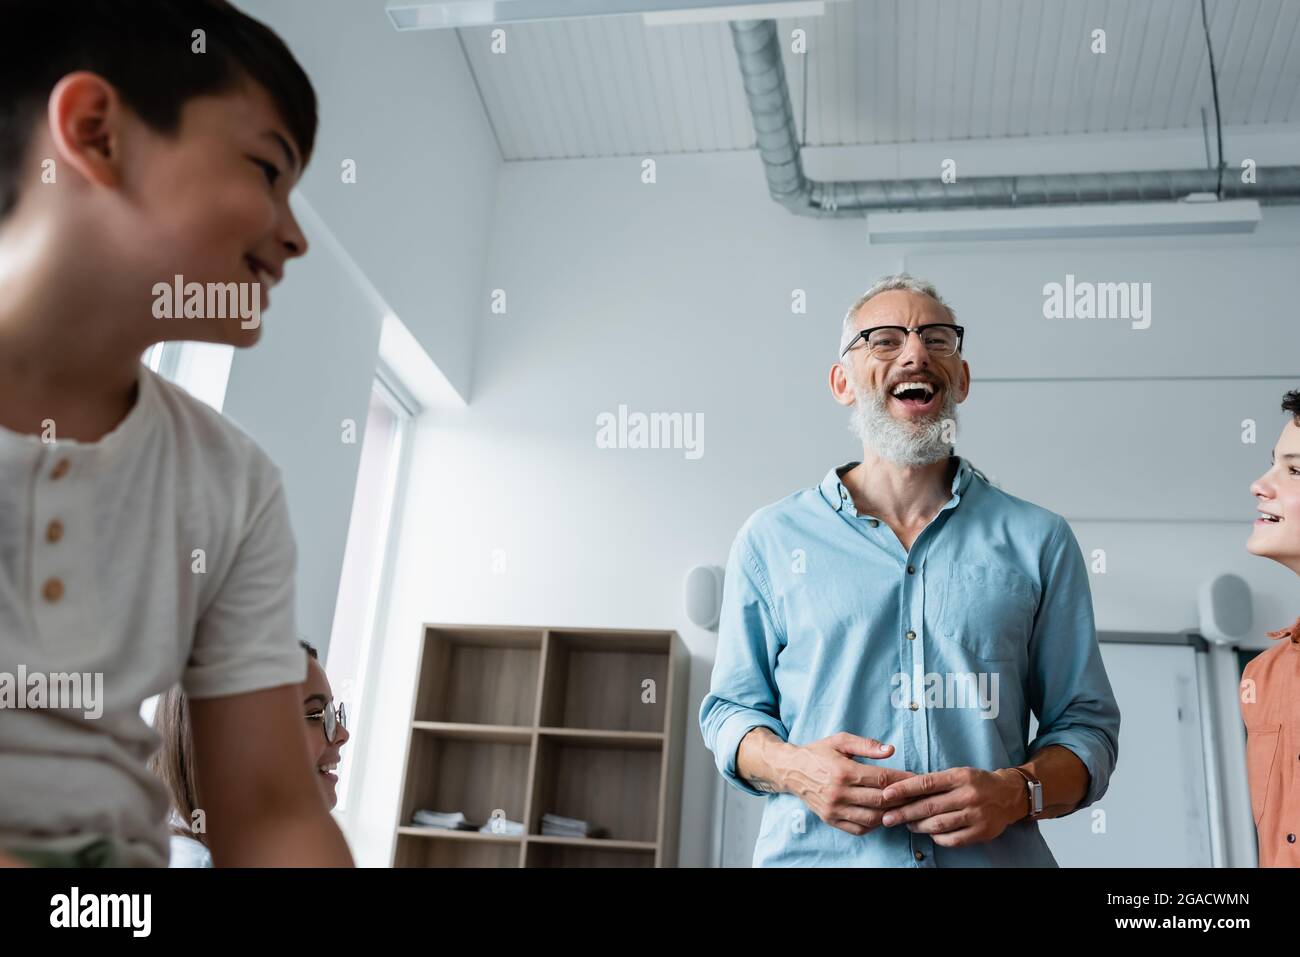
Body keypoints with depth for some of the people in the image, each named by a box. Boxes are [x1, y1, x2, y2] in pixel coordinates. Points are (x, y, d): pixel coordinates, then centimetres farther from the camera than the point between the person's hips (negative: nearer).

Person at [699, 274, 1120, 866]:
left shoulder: (1038, 541, 5)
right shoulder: (772, 539, 4)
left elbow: (1087, 724, 7)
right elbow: (731, 708, 8)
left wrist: (1017, 791, -13)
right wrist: (791, 766, -12)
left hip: (996, 856, 1)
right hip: (815, 854, 0)